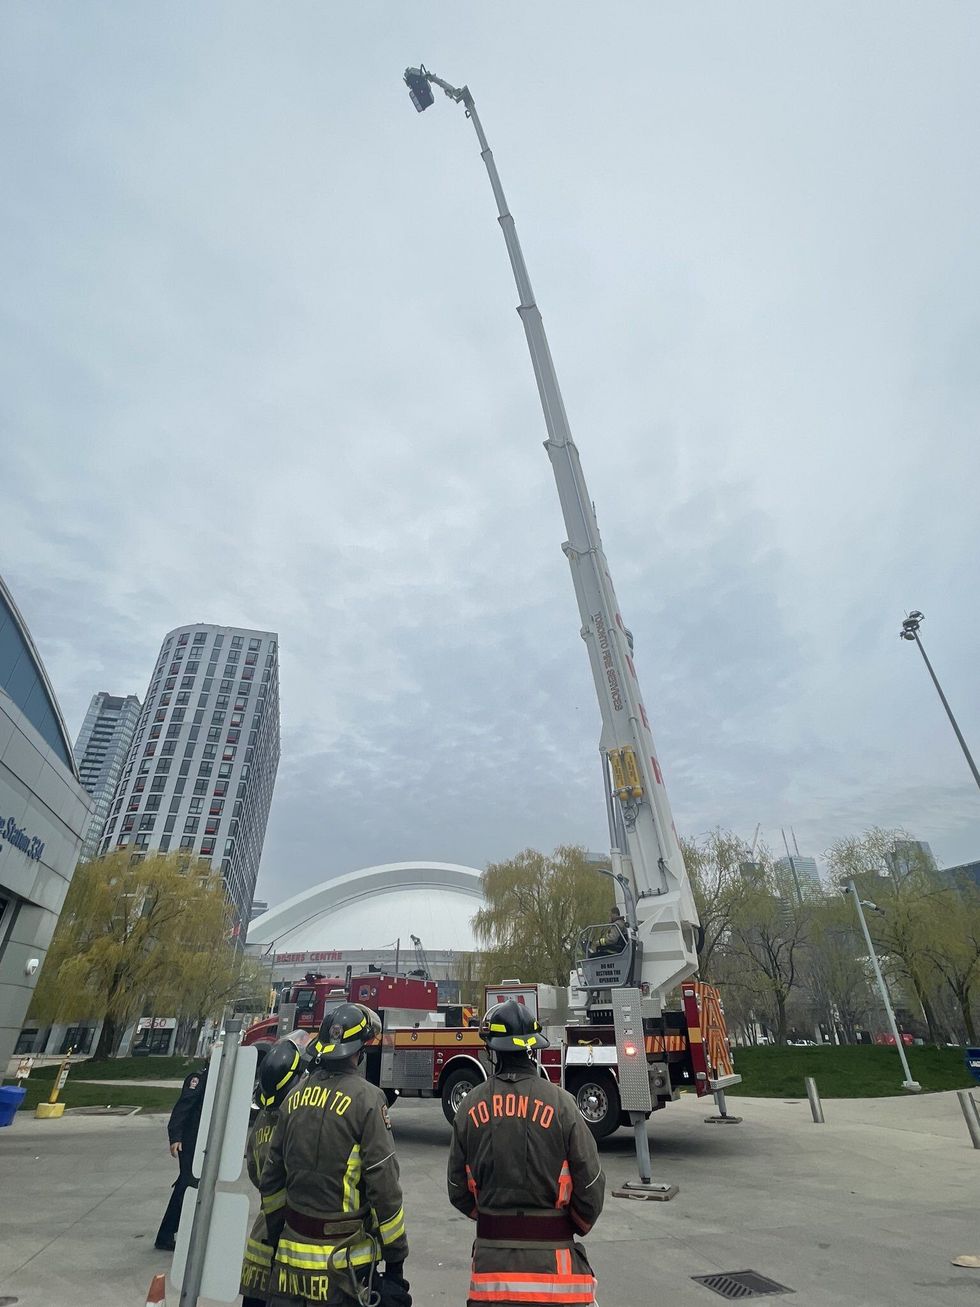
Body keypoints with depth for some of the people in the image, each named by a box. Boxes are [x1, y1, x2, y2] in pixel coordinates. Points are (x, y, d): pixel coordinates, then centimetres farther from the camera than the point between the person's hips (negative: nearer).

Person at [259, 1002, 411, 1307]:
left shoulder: (295, 1096, 0)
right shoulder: (365, 1098, -18)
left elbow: (271, 1178, 9)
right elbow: (384, 1185, -16)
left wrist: (277, 1236, 22)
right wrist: (395, 1259, -6)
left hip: (292, 1251, 5)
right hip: (344, 1260, -5)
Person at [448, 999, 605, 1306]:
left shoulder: (470, 1105, -6)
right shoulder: (560, 1103, -14)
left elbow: (458, 1191, 4)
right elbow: (590, 1185, -8)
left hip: (491, 1258, 2)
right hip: (552, 1258, -2)